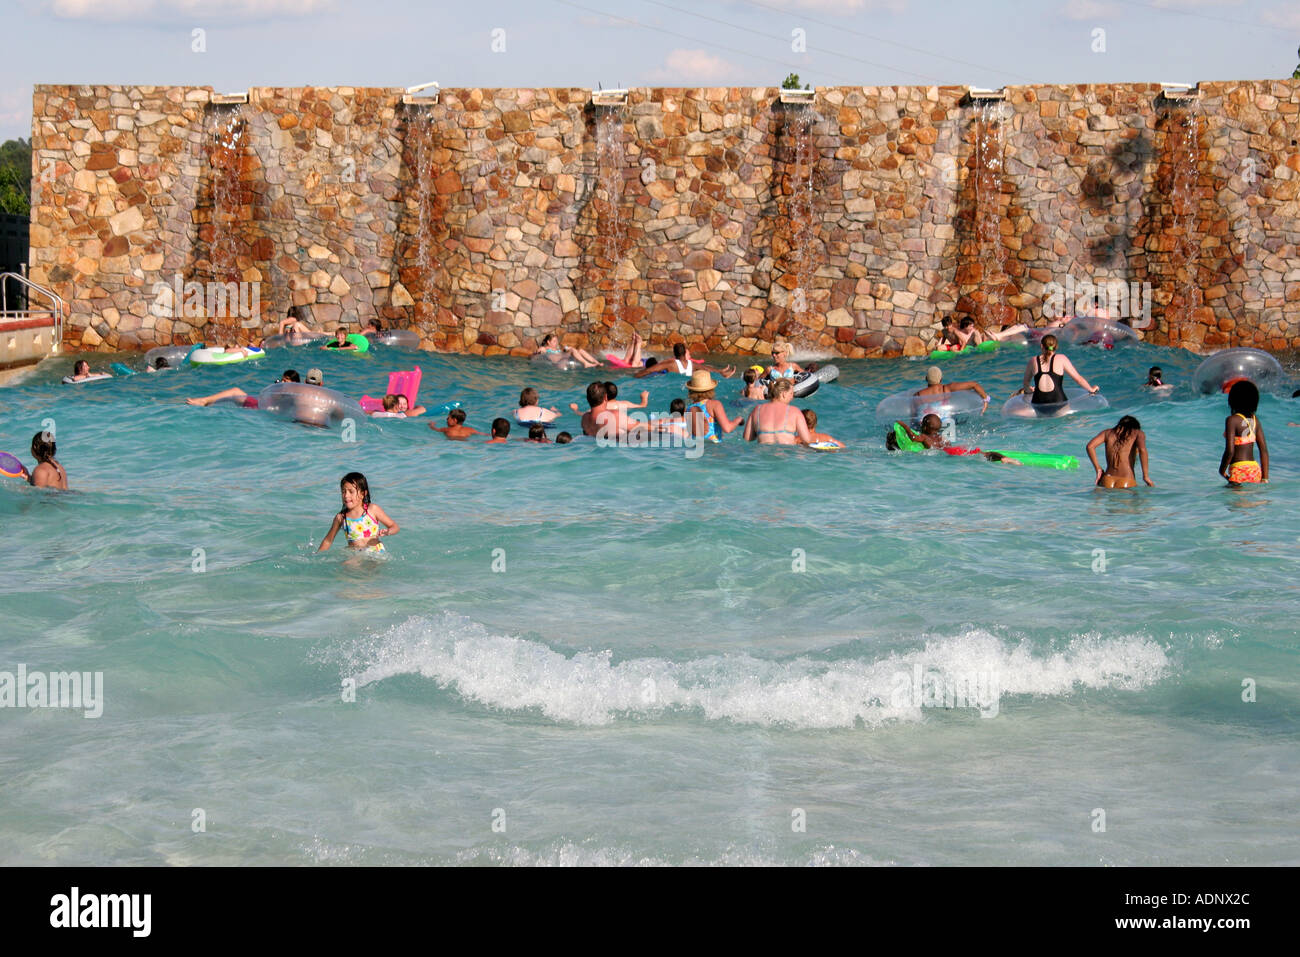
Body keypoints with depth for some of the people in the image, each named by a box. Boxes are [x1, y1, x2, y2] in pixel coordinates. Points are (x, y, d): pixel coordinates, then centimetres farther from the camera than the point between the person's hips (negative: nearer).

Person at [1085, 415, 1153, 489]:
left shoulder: (1108, 432, 19)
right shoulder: (1138, 433, 12)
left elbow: (1090, 446, 3)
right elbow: (1142, 449, -9)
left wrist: (1098, 469, 10)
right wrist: (1146, 476, -5)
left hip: (1107, 481, 3)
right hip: (1127, 483, -3)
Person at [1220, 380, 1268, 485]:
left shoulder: (1232, 420, -10)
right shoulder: (1255, 420, 9)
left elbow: (1230, 451, -16)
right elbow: (1264, 450, 9)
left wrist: (1222, 471, -1)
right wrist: (1265, 478, 12)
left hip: (1240, 472, -7)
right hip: (1255, 470, 7)